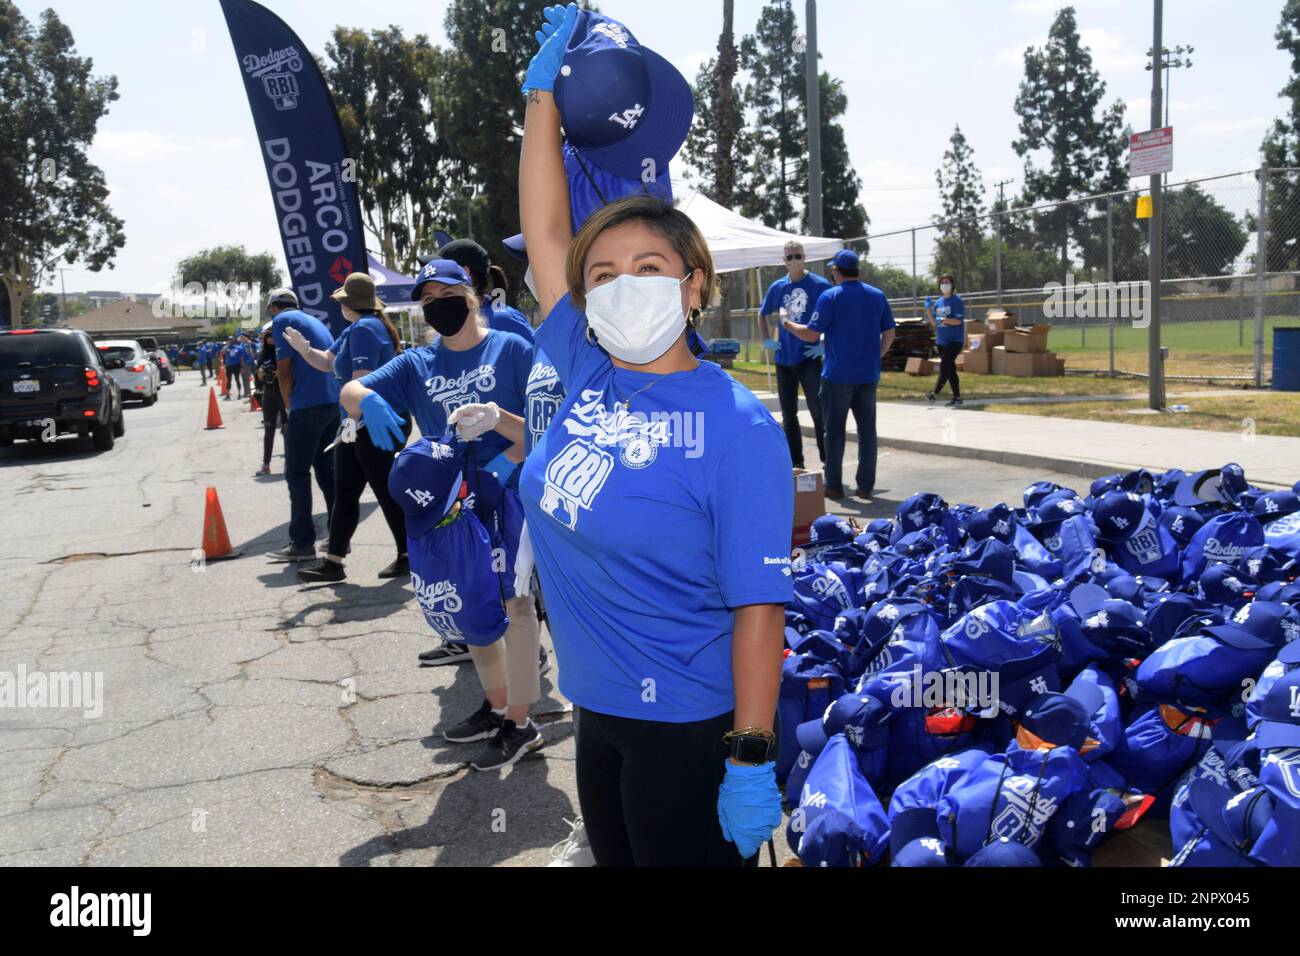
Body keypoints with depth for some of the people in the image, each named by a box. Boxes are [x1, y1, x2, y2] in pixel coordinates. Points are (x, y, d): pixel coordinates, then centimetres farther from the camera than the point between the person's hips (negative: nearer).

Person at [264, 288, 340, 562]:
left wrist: (289, 407, 5)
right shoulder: (315, 322, 24)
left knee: (297, 474, -1)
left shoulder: (282, 321, 1)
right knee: (327, 470, 13)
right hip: (335, 403, 7)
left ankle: (302, 543, 0)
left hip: (308, 405, -7)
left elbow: (284, 371, -6)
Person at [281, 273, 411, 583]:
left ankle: (407, 557, 11)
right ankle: (333, 562, 14)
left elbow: (361, 382, -23)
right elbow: (327, 362, 23)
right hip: (361, 424, 10)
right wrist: (304, 349, 5)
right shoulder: (354, 330, 17)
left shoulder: (364, 329, -16)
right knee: (344, 492, 9)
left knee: (386, 491, -2)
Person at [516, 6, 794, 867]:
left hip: (692, 731, -6)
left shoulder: (736, 426, -18)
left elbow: (759, 608, -18)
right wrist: (545, 90, 5)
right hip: (600, 714, 7)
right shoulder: (589, 376, -1)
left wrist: (752, 764, -18)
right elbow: (546, 233, 4)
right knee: (615, 857, 23)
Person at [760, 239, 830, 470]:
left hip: (809, 357, -5)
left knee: (818, 411, -5)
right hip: (783, 358, 5)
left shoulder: (819, 285, -6)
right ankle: (795, 463, 20)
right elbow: (764, 316, 22)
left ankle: (829, 460, 3)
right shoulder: (777, 287, 8)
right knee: (788, 415, 10)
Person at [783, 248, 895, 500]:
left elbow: (811, 334, -10)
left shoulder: (830, 297, -9)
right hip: (869, 375, 4)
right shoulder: (877, 296, 6)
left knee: (834, 430, 5)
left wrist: (790, 325, 7)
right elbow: (889, 334, 9)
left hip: (838, 376, -4)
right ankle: (866, 485, 10)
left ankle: (834, 485, 9)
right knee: (867, 429, 8)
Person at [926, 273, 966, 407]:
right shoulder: (938, 302, 12)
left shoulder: (957, 301, -7)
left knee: (944, 366, -18)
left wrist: (943, 320, -28)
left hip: (955, 340, -7)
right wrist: (928, 309, 0)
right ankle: (957, 397, 15)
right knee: (950, 370, 10)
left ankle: (935, 393, -26)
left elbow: (958, 321, -15)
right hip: (941, 341, 7)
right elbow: (934, 322, 13)